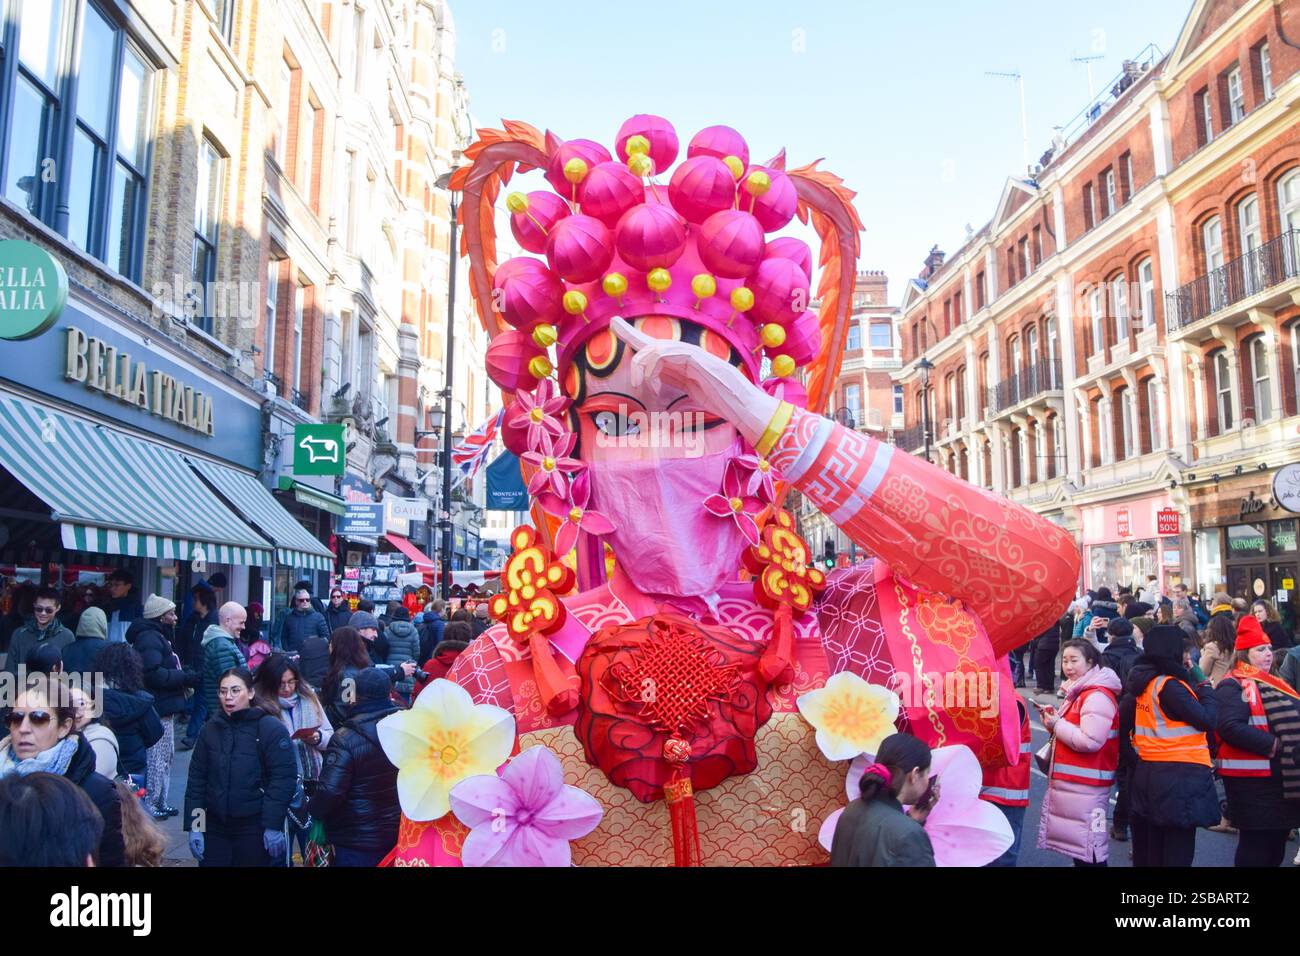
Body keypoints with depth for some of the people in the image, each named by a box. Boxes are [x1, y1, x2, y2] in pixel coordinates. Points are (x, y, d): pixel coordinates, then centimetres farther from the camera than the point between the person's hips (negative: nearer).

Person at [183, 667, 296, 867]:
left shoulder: (271, 728, -10)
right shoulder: (209, 729, 5)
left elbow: (283, 778, -13)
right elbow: (196, 779, 7)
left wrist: (274, 825, -16)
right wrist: (193, 826, 2)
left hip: (256, 828, -4)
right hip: (215, 826, 4)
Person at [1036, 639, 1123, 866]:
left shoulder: (1097, 696, -17)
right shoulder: (1079, 692, 14)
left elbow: (1090, 741, -25)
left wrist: (1057, 725, -15)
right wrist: (1054, 719, 6)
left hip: (1085, 785, -10)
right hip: (1071, 781, 10)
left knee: (1088, 850, -3)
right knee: (1076, 843, 17)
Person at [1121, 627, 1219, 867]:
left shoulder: (1141, 684, 7)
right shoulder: (1169, 686, -18)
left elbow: (1123, 719, 11)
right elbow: (1207, 719, -16)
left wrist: (1128, 753, 14)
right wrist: (1207, 691, 1)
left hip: (1147, 772, 8)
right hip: (1180, 774, -8)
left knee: (1151, 848, 17)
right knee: (1178, 850, 0)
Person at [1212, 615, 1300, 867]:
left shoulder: (1274, 684, 18)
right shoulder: (1233, 686, -11)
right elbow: (1230, 727, -24)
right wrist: (1273, 745, -24)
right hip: (1252, 780, -9)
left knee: (1277, 843, 15)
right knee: (1256, 846, -2)